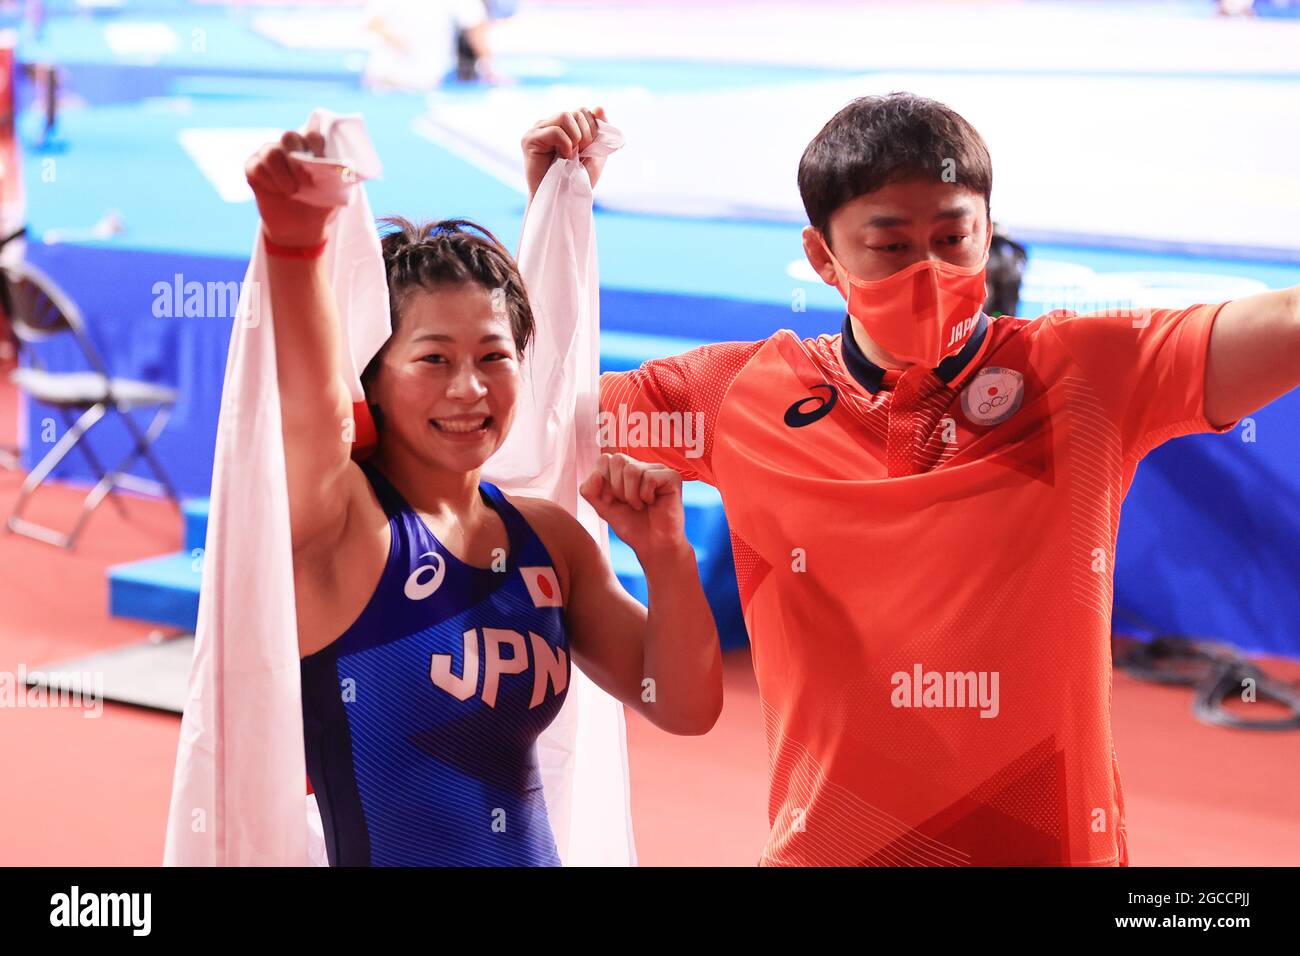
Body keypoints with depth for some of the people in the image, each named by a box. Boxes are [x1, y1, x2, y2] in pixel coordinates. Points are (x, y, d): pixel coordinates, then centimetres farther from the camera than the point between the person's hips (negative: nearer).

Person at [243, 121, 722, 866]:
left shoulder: (549, 537, 2)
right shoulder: (345, 528, -13)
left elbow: (685, 708, 3)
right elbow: (310, 406, -33)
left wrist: (664, 552, -12)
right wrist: (295, 241, -50)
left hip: (532, 846, 5)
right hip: (370, 848, -5)